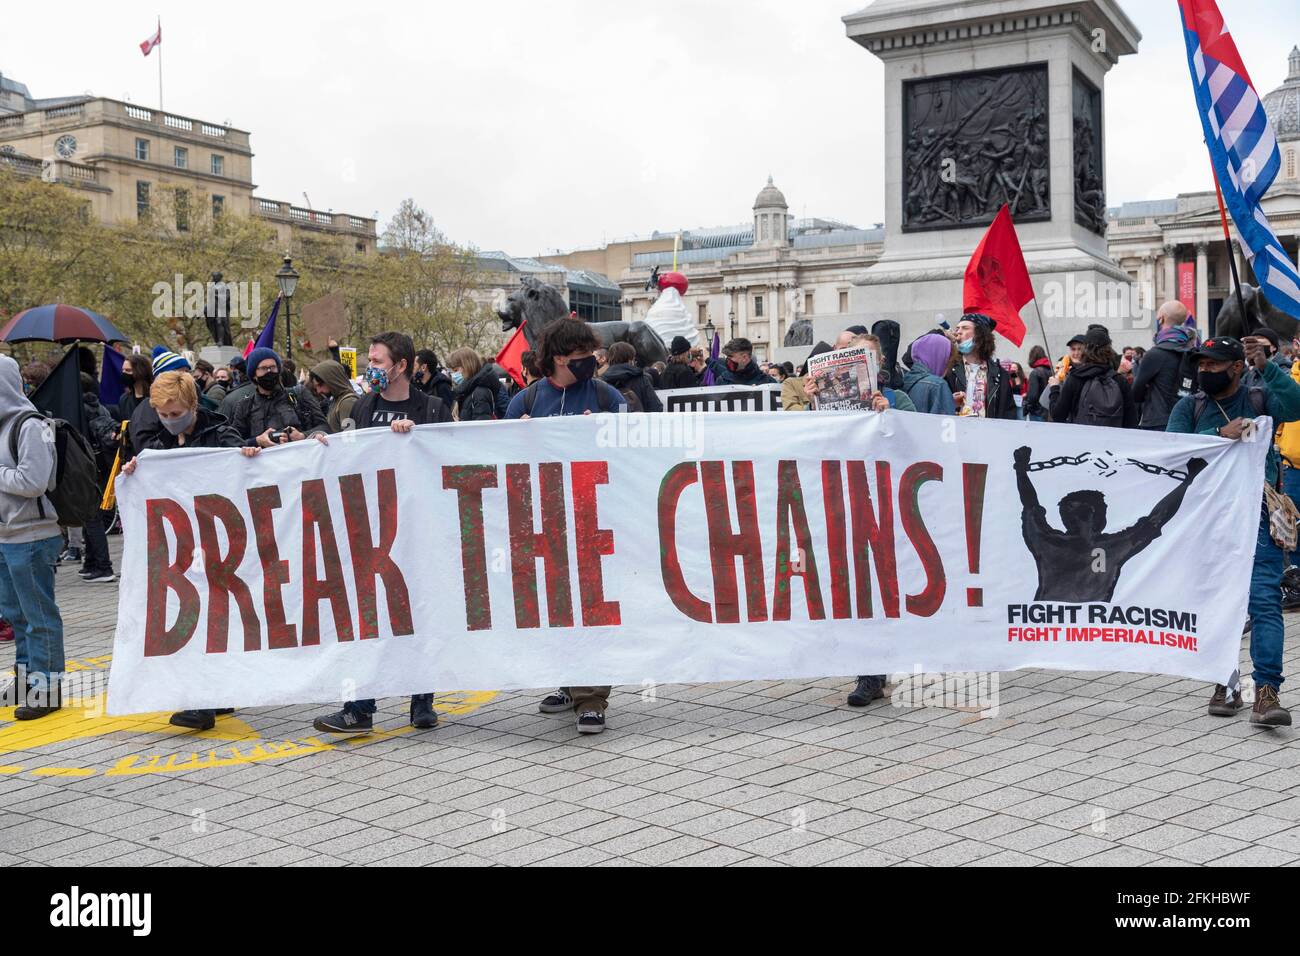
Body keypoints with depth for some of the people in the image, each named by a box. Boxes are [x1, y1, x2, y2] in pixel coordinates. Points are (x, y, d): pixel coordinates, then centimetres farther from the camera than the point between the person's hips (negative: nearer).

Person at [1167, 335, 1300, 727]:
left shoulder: (1259, 399, 6)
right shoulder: (1189, 407, 10)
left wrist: (1266, 366, -19)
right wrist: (1220, 435, -18)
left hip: (1255, 516, -2)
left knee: (1264, 601, -13)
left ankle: (1266, 692, -16)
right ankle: (1225, 684, 20)